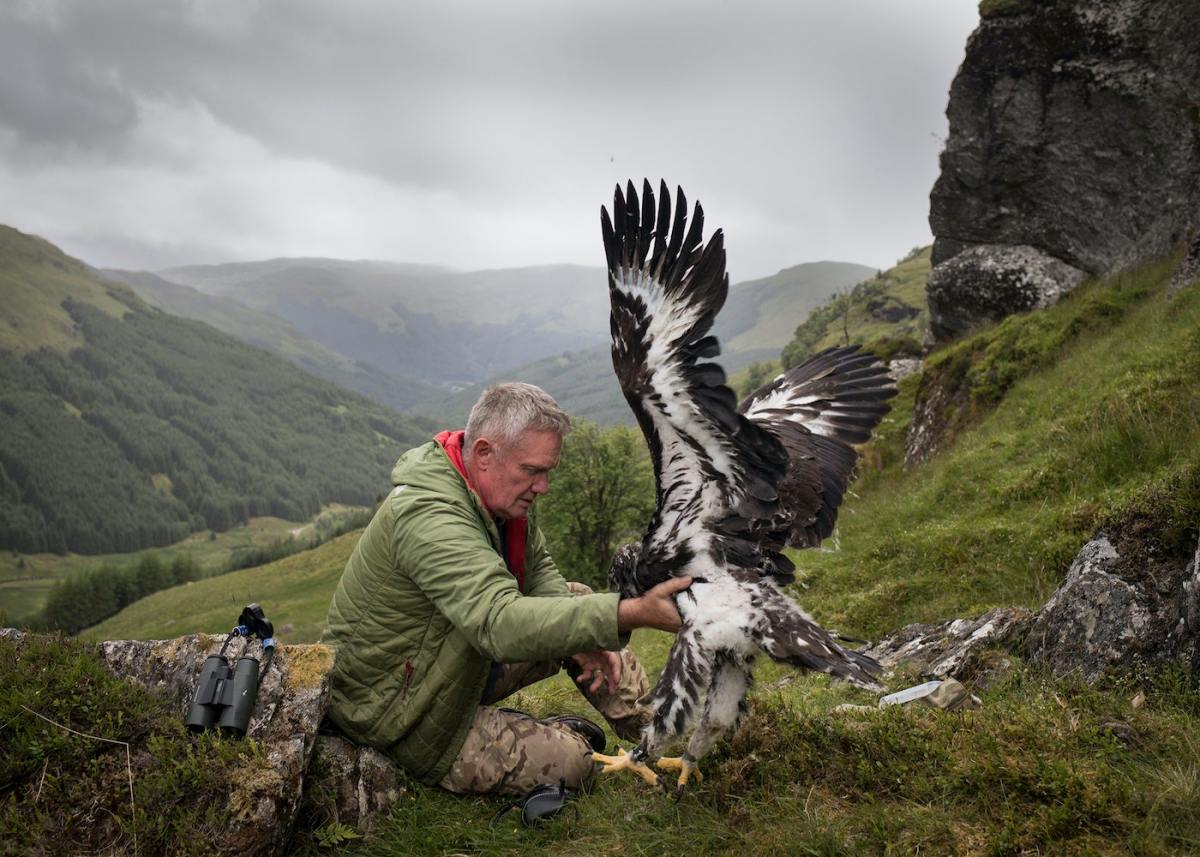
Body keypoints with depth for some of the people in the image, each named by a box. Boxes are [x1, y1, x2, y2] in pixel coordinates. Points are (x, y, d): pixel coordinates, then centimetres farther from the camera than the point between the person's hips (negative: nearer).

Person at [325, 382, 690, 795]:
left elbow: (539, 571, 7)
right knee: (570, 761, -16)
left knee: (575, 599, 5)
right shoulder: (428, 517, -35)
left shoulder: (507, 492, -5)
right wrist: (633, 613, -54)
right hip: (396, 712, -9)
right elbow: (501, 624, -47)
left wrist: (583, 639, -13)